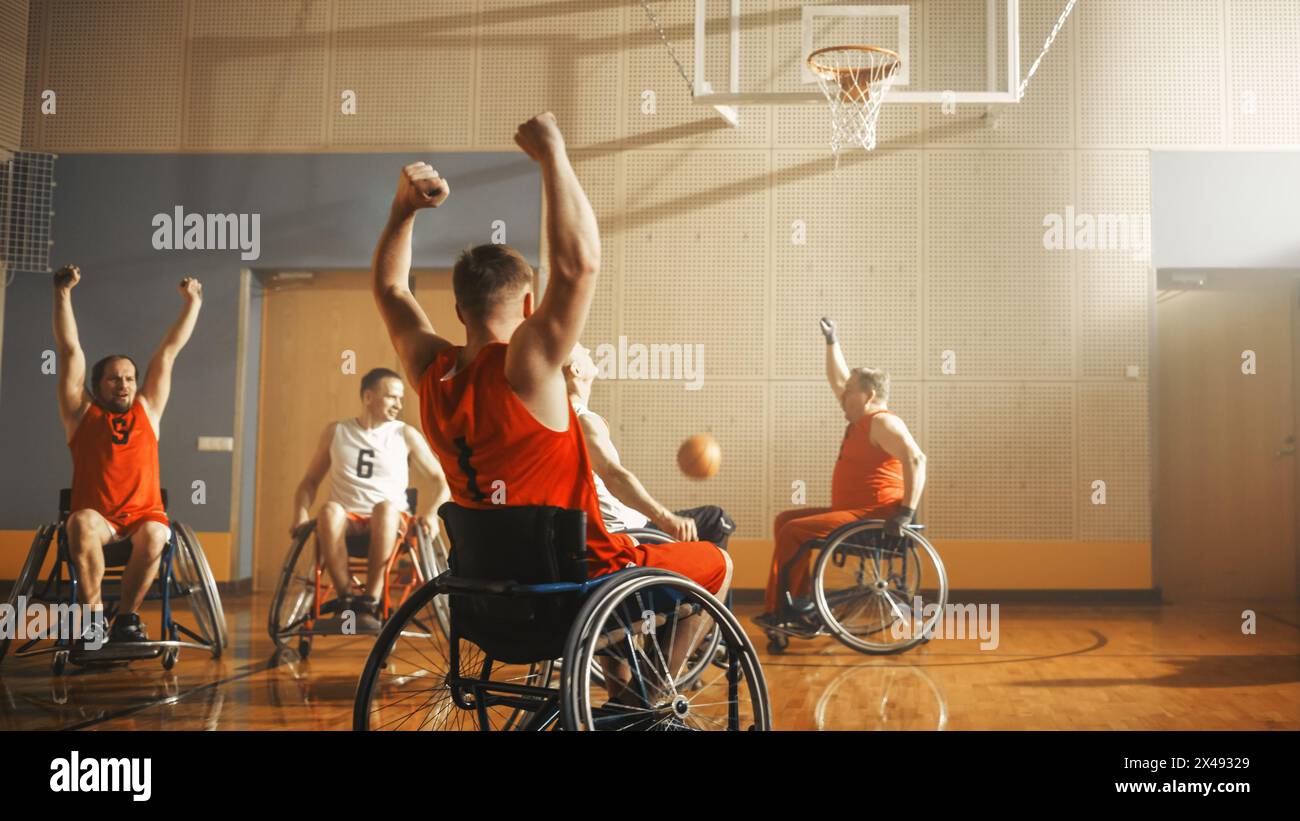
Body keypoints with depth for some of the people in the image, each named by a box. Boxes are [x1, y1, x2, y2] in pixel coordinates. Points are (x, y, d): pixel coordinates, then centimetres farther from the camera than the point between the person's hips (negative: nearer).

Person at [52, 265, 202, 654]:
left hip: (143, 515, 1)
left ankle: (127, 617, -14)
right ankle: (93, 615, -21)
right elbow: (70, 351, 6)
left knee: (155, 535, -33)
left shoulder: (147, 410, 16)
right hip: (97, 517, -1)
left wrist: (192, 302, 22)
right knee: (82, 524, -35)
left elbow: (168, 351, 18)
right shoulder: (82, 413, 12)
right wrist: (62, 293, 1)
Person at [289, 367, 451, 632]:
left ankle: (370, 604, -35)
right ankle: (347, 600, -29)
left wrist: (432, 513, -11)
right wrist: (301, 514, -4)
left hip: (389, 523, -1)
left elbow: (443, 480, 7)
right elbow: (310, 481, 16)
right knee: (329, 510, -35)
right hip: (347, 523, 1)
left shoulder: (406, 435, 8)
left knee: (386, 507, -37)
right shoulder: (336, 432, 11)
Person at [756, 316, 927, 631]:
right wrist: (831, 340, 28)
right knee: (785, 520, 13)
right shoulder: (862, 420, 17)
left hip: (873, 515, -11)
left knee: (793, 531, -19)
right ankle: (799, 601, 6)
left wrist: (906, 512, -30)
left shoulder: (883, 422, -12)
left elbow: (916, 460, -26)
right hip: (853, 511, 11)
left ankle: (778, 611, -12)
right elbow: (838, 380, 29)